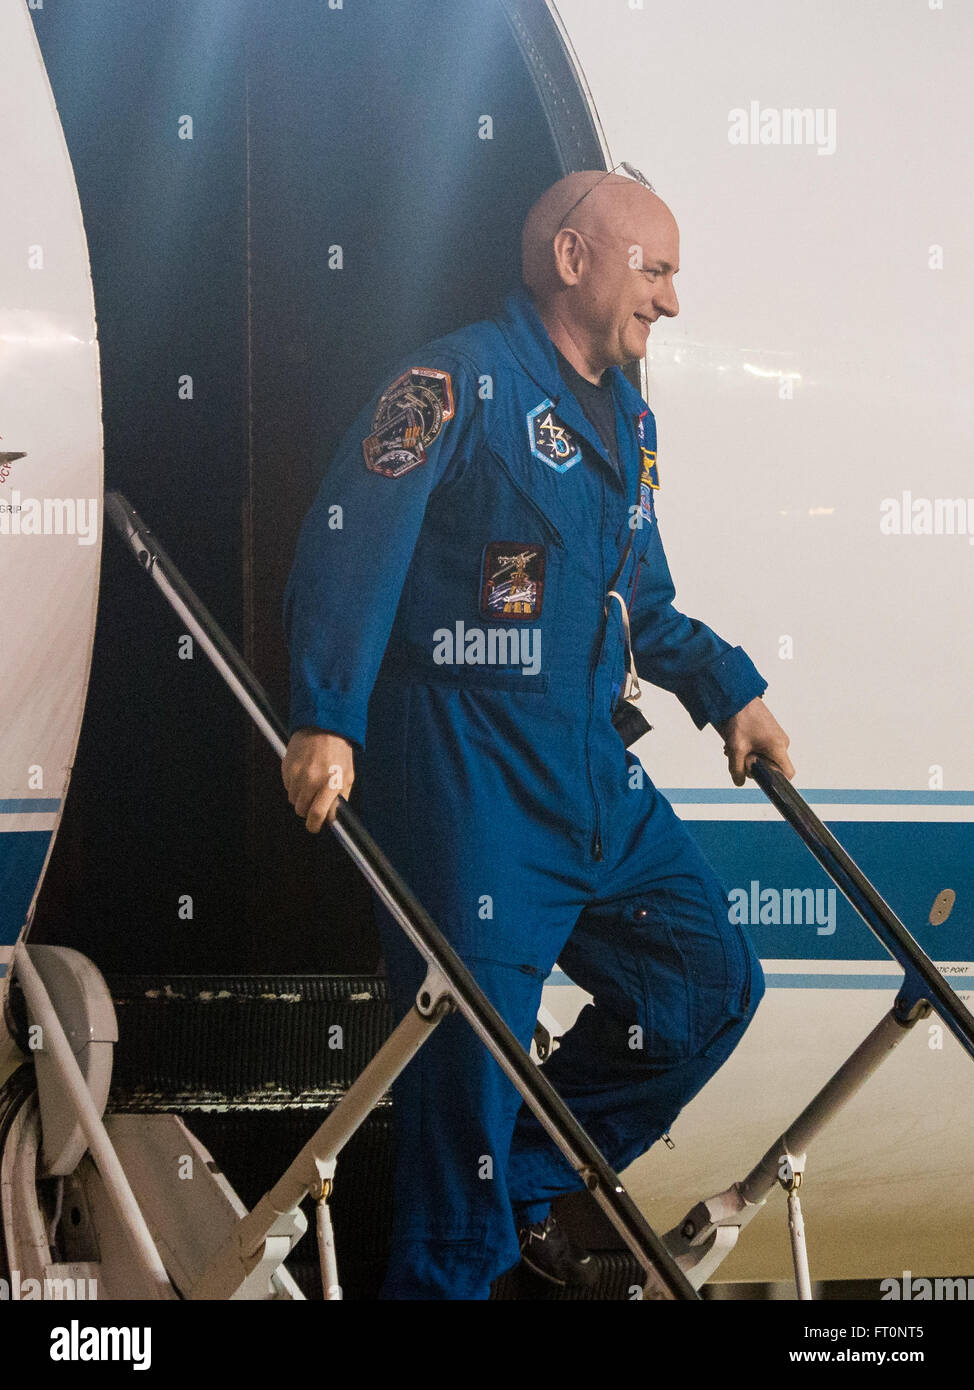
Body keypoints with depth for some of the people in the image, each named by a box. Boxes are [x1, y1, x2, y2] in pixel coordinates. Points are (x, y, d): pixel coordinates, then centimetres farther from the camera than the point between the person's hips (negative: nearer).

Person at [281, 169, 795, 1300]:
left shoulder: (628, 420, 18)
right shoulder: (461, 382, -10)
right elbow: (350, 547, -21)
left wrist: (727, 690, 18)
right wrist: (325, 719, -32)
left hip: (598, 782, 9)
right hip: (470, 788, -9)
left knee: (712, 984, 12)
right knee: (471, 1054, -7)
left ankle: (525, 1183, 25)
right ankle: (447, 1273, 10)